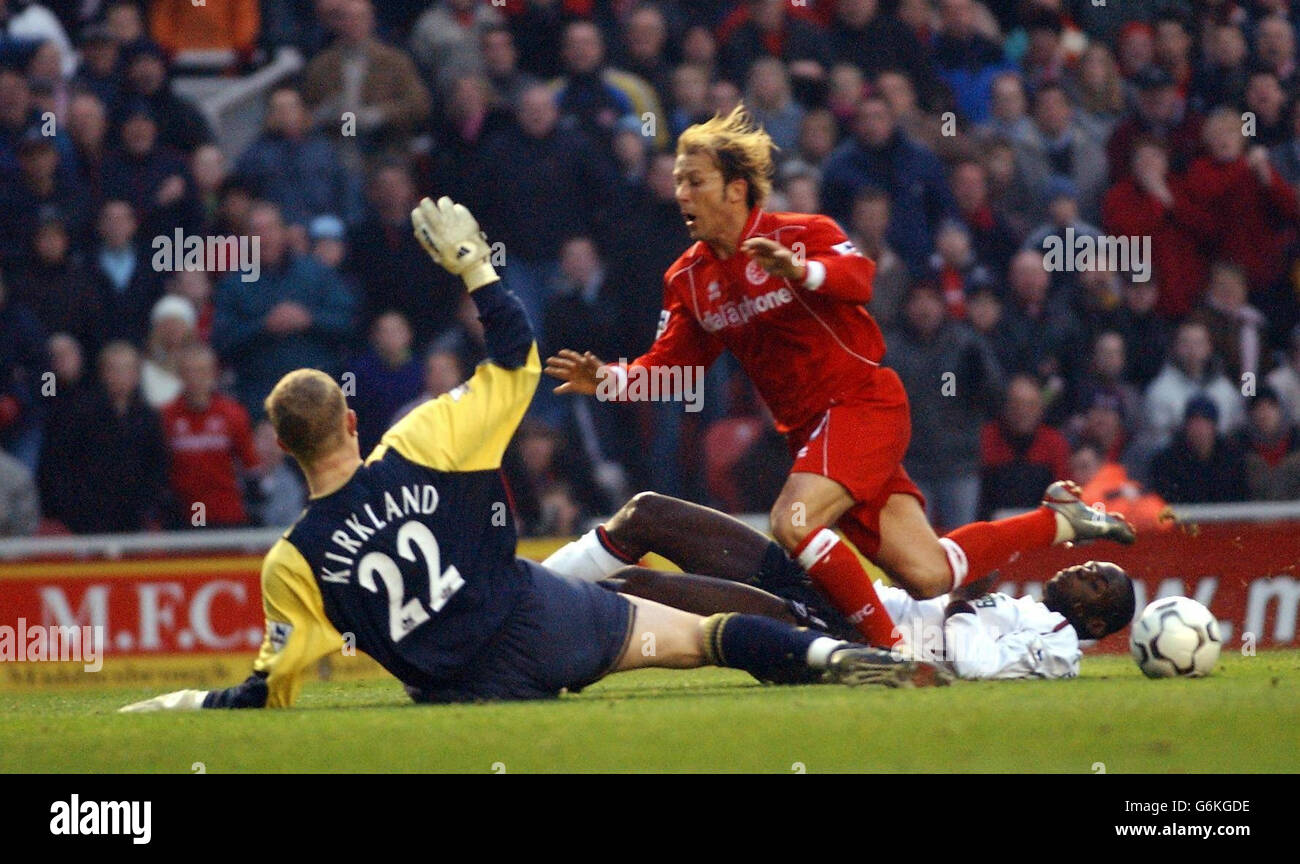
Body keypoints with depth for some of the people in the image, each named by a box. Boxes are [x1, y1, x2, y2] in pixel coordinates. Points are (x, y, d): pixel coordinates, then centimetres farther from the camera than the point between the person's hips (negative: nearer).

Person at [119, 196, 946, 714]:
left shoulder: (295, 564, -8)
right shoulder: (421, 449, -7)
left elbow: (273, 688, -3)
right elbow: (516, 361, 5)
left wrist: (192, 703, 12)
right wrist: (474, 265, 13)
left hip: (468, 687, -1)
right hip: (539, 618, 1)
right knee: (695, 634, 7)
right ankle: (833, 655, -14)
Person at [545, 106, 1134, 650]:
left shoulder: (801, 234, -9)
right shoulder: (689, 279, 10)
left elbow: (859, 277, -28)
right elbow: (668, 368, 9)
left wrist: (799, 270, -47)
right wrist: (607, 381, -9)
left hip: (864, 403, -7)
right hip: (810, 429, 7)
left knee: (793, 522, -29)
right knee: (926, 577, 1)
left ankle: (888, 645, -17)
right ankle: (1058, 520, 21)